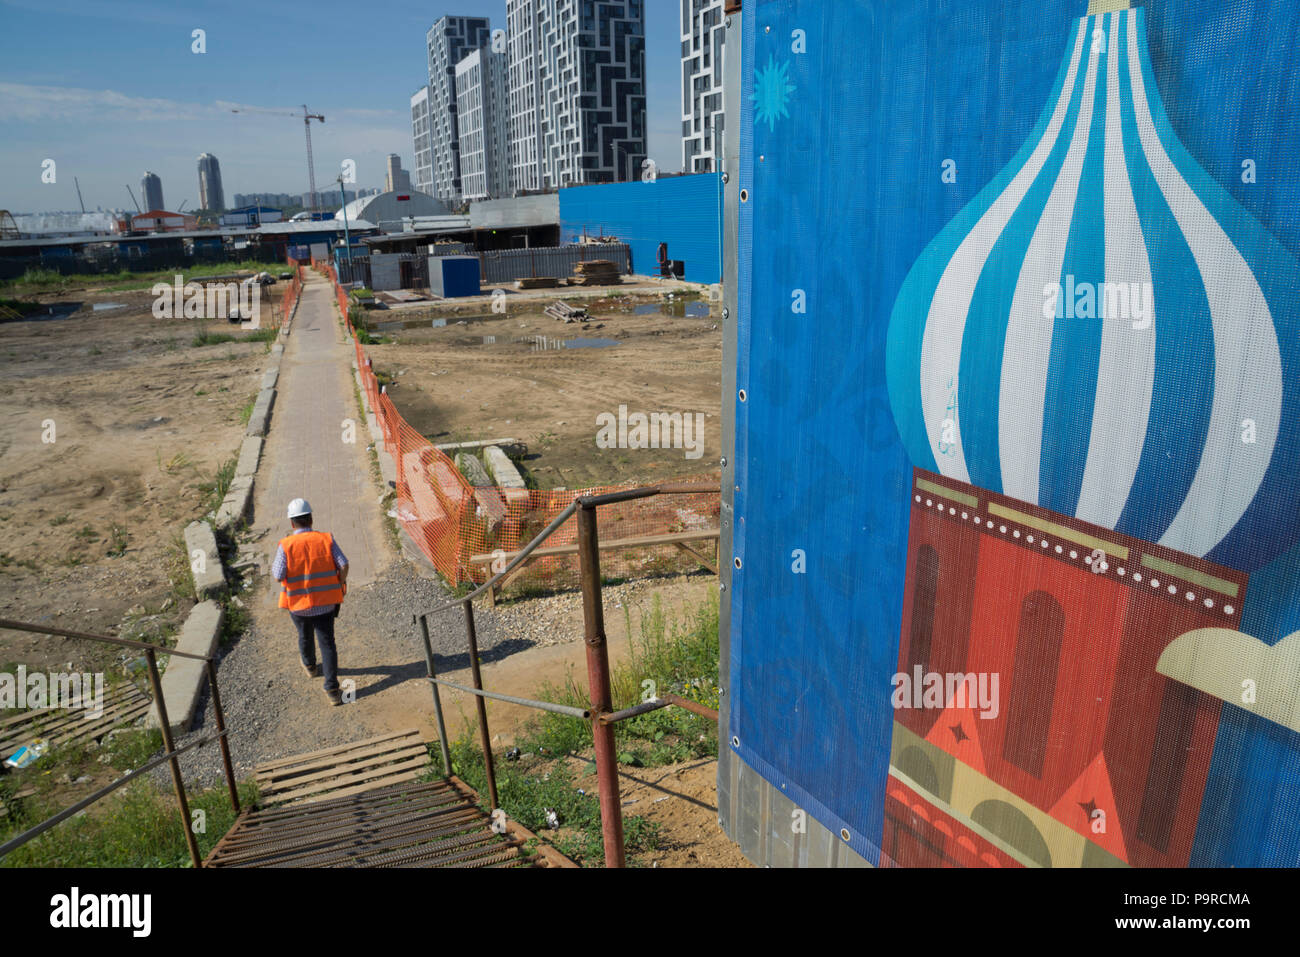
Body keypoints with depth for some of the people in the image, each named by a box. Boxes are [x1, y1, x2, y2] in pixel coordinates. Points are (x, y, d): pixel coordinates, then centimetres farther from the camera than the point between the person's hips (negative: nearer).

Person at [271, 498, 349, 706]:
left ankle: (310, 667, 52)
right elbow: (344, 565, -15)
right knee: (327, 643, 5)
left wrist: (274, 562, 5)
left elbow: (278, 576, -14)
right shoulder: (326, 539, -10)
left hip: (299, 604, 0)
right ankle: (332, 689, 1)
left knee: (305, 636, 26)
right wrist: (341, 583, 4)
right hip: (325, 602, 0)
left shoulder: (286, 545, -15)